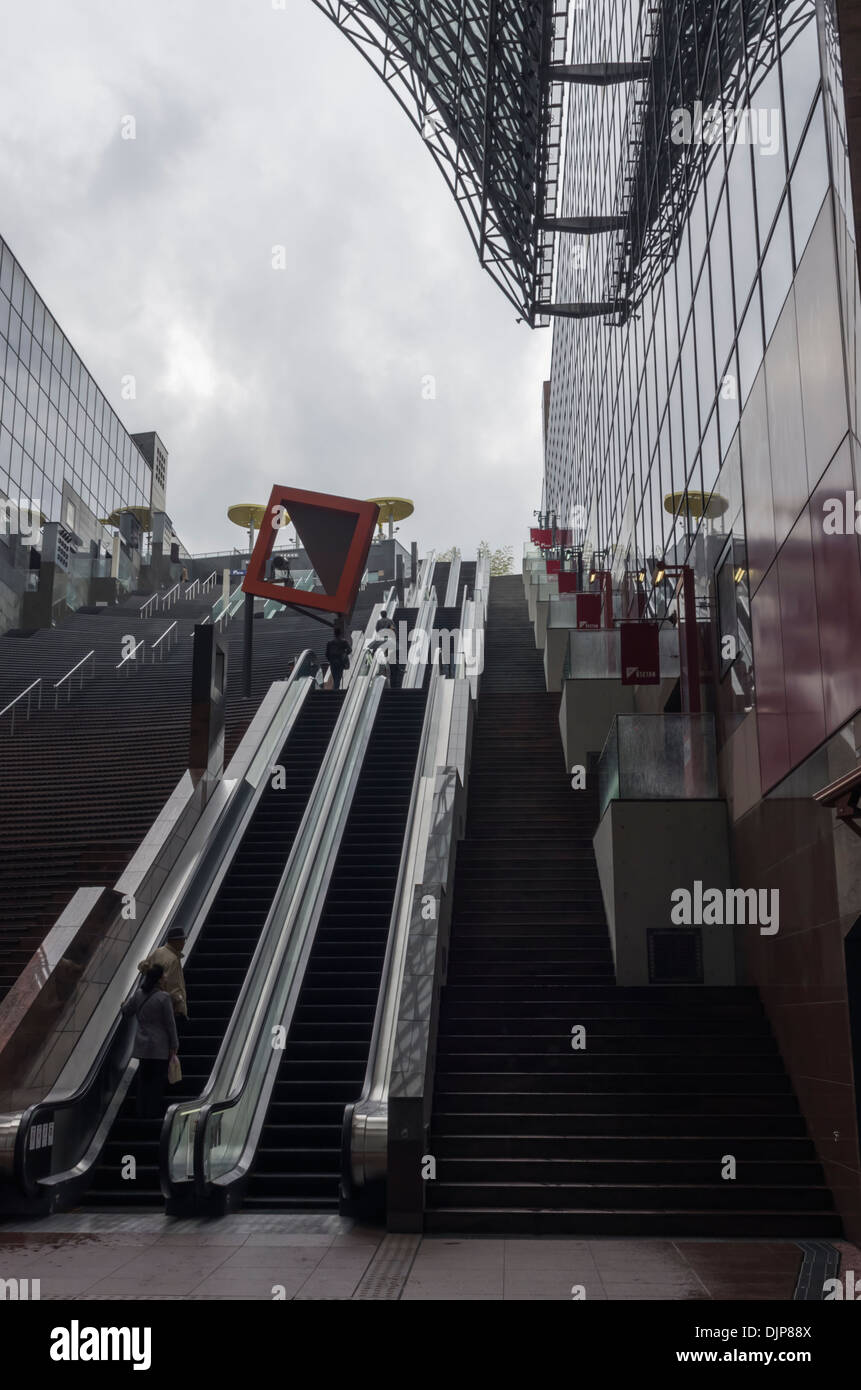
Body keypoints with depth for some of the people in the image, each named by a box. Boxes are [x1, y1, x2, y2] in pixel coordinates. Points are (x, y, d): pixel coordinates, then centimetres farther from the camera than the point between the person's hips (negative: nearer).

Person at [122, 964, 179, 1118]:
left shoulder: (138, 994, -2)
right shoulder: (163, 998, -17)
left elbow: (126, 1012, 13)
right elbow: (170, 1023, -12)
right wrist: (174, 1046, -3)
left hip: (143, 1046, 5)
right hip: (160, 1048, -5)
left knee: (143, 1081, 14)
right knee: (158, 1081, 4)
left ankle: (142, 1113, 17)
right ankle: (155, 1113, 5)